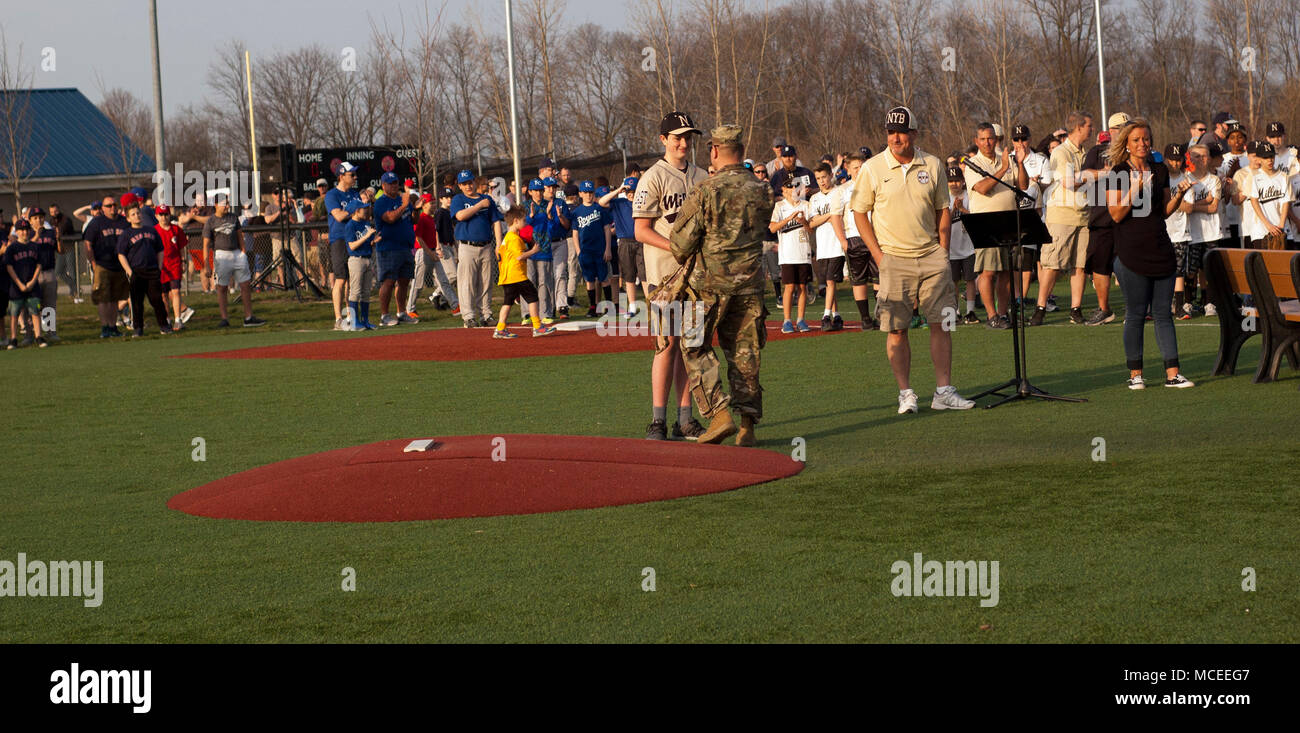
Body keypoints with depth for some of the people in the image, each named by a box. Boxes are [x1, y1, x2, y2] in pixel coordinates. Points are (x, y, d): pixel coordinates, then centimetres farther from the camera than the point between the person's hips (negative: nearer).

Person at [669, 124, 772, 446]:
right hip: (749, 284, 4)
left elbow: (682, 241, -9)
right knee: (744, 353, 10)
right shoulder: (759, 191, 3)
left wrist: (683, 262, 12)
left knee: (696, 350, 6)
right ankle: (748, 424, 7)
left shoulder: (705, 193, -12)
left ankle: (720, 413, -7)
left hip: (710, 284, -4)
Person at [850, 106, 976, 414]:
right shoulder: (872, 169, -1)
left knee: (942, 322, -1)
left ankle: (944, 391, 3)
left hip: (931, 256, 2)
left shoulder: (932, 166, 7)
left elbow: (942, 211, 13)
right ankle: (905, 393, 4)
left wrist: (942, 253, 5)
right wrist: (878, 255, -4)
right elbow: (860, 213, 3)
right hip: (894, 259, -2)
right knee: (897, 328, -3)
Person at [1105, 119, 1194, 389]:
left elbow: (1164, 212, 14)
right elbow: (1116, 214, -11)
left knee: (1163, 313, 5)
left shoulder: (1160, 171, 11)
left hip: (1161, 250, 4)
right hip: (1132, 252, -4)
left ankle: (1172, 373, 5)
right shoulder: (1119, 173, -3)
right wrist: (1135, 189, -20)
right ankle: (1135, 374, 8)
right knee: (1136, 314, -1)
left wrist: (1179, 194, -2)